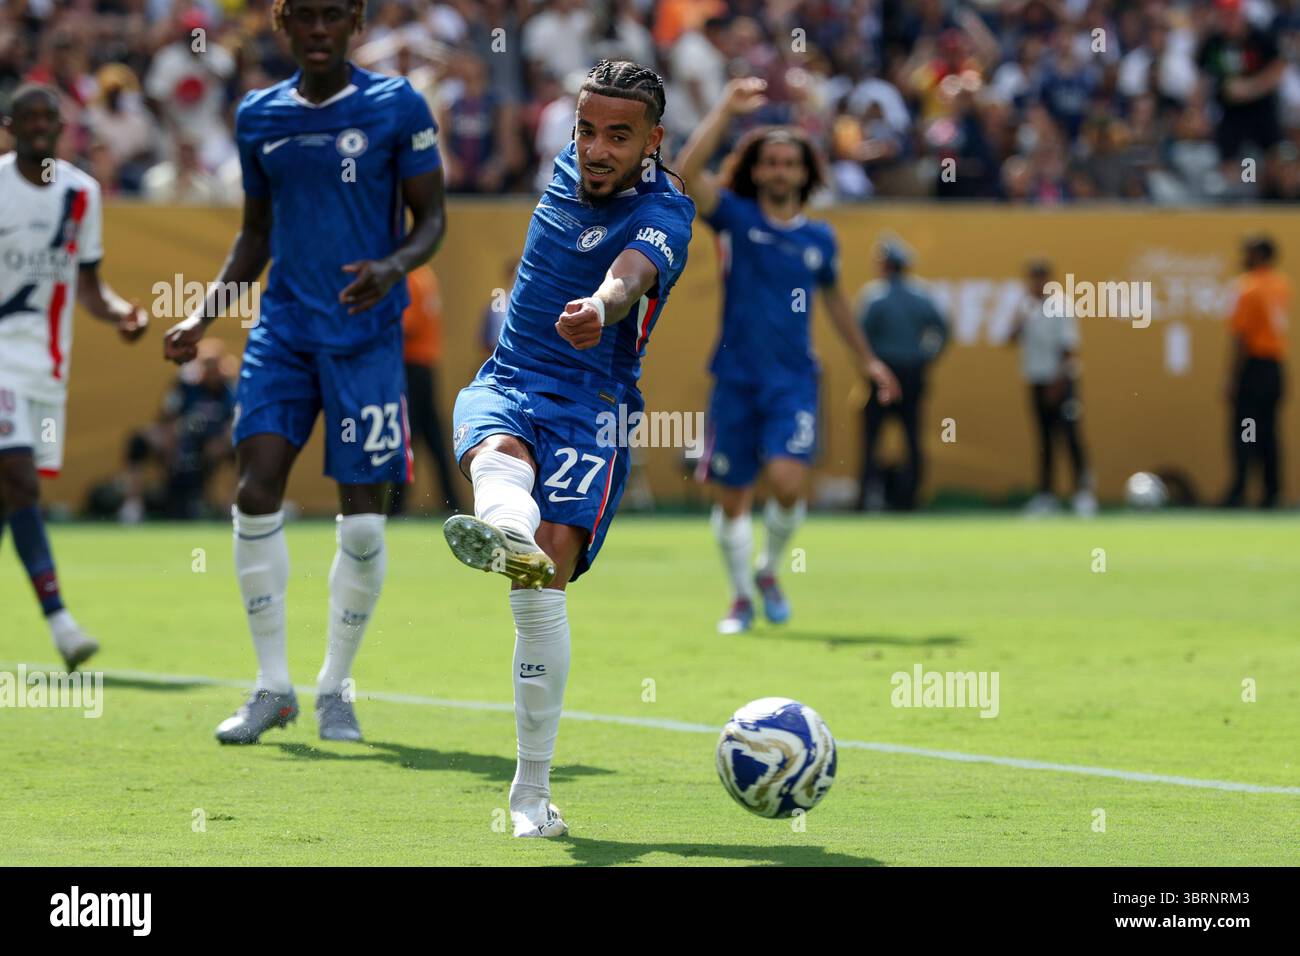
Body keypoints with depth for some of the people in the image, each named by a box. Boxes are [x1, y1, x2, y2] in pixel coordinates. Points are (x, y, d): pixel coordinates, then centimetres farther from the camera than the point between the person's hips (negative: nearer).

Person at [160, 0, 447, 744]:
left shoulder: (397, 107, -2)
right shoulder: (259, 117, 10)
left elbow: (432, 219, 0)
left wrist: (394, 265, -21)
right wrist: (203, 318, 10)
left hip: (367, 335, -3)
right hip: (284, 329, 3)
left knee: (363, 518, -4)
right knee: (257, 492, -11)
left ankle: (336, 689, 14)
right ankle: (273, 687, 0)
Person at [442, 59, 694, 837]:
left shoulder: (663, 213, -11)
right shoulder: (570, 168, 7)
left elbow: (630, 276, -35)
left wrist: (601, 309, -57)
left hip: (591, 408, -5)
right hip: (508, 383, 5)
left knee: (547, 577, -22)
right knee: (499, 452, -34)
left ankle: (533, 791, -14)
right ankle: (504, 537, -74)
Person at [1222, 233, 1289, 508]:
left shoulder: (1249, 289, -12)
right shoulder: (1282, 285, 9)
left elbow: (1242, 338, -15)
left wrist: (1233, 379, -14)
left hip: (1254, 365, -7)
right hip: (1277, 367, 7)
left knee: (1243, 432, -9)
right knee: (1268, 432, 12)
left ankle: (1238, 491, -17)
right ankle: (1272, 493, 11)